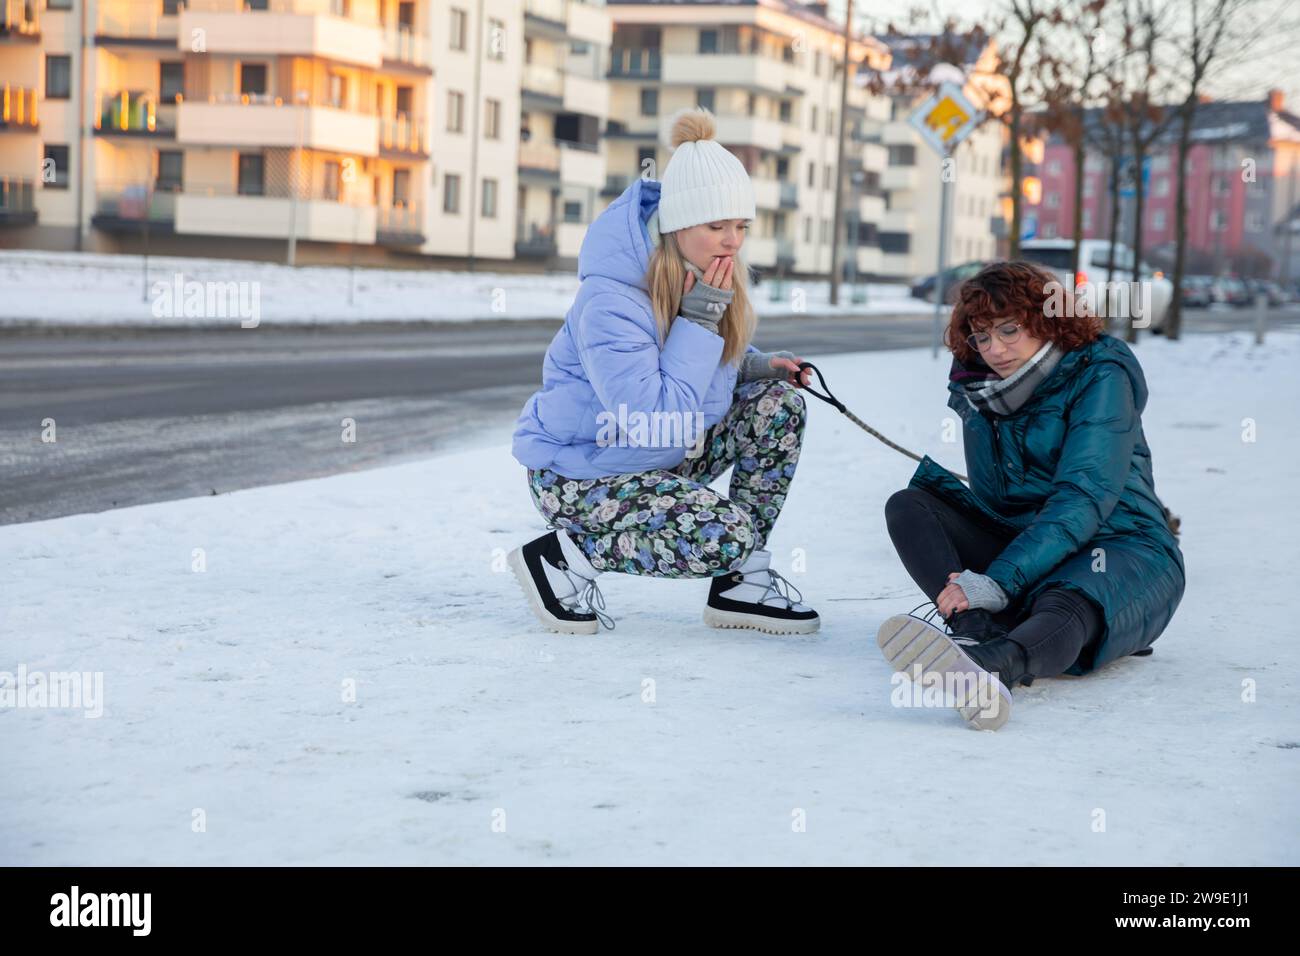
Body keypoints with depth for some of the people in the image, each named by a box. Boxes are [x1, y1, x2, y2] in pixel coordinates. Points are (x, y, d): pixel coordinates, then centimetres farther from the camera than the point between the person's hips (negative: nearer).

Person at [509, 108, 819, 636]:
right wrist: (699, 320, -30)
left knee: (778, 403, -6)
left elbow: (718, 361, 17)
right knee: (726, 536, -27)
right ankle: (563, 557, -8)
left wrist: (758, 364, -6)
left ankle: (741, 583, 0)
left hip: (667, 457, 9)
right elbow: (657, 420, -34)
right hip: (581, 474, -9)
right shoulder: (610, 302, -29)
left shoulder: (709, 274, -2)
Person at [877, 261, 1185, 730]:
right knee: (907, 506, -12)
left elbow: (1084, 496, -22)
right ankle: (979, 634, -39)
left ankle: (992, 664, -77)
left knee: (1063, 609, -40)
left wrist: (1000, 581, -32)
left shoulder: (1101, 377, -10)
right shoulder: (976, 388, 9)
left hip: (1121, 550, -6)